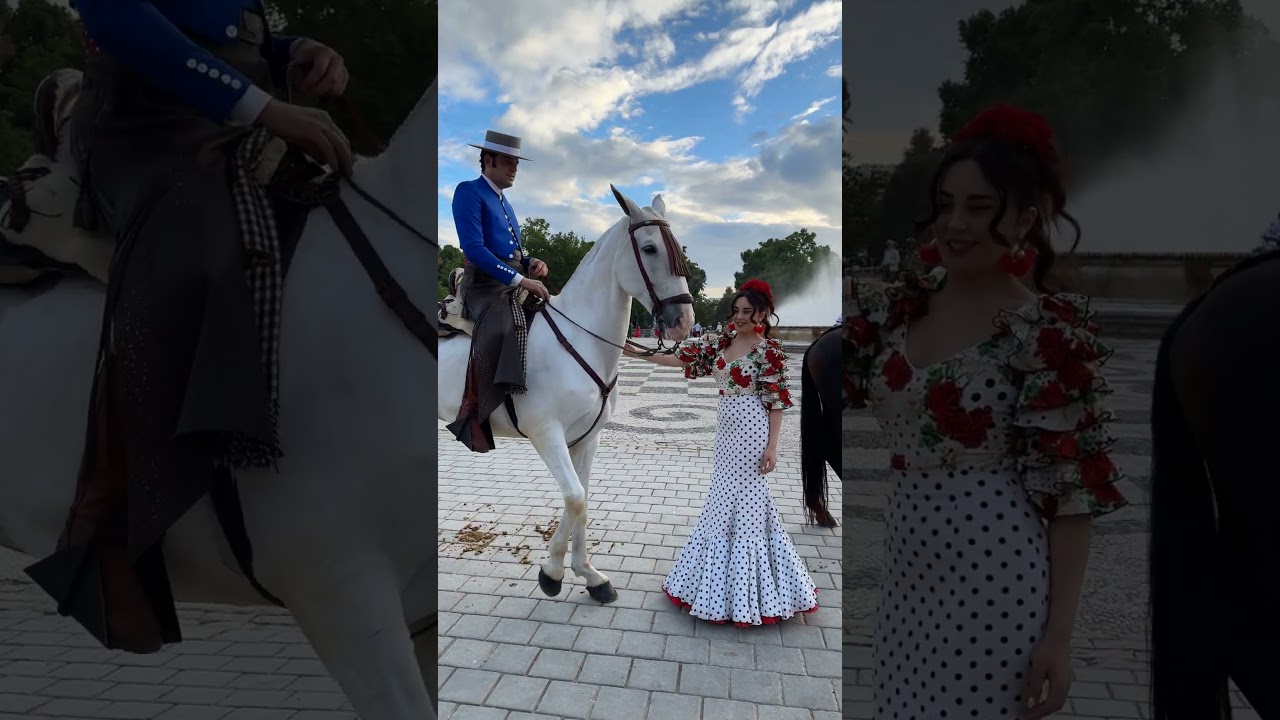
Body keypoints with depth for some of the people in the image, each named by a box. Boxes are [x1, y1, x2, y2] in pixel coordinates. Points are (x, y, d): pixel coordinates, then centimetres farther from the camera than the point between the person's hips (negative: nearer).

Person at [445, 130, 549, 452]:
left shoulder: (504, 202, 23)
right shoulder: (469, 191, -3)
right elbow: (473, 248, -17)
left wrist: (531, 263, 5)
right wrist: (520, 279, -23)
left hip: (514, 285, 9)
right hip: (485, 286, -9)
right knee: (497, 331, -36)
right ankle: (472, 418, -34)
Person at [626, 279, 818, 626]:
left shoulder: (769, 350, -9)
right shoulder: (721, 343, 8)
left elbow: (777, 401, -10)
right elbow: (681, 358, 7)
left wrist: (771, 446, -15)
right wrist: (638, 353, 0)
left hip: (752, 431, -7)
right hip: (727, 428, 7)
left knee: (746, 500, 2)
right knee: (725, 499, 15)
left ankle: (747, 591, 18)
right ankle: (723, 583, 31)